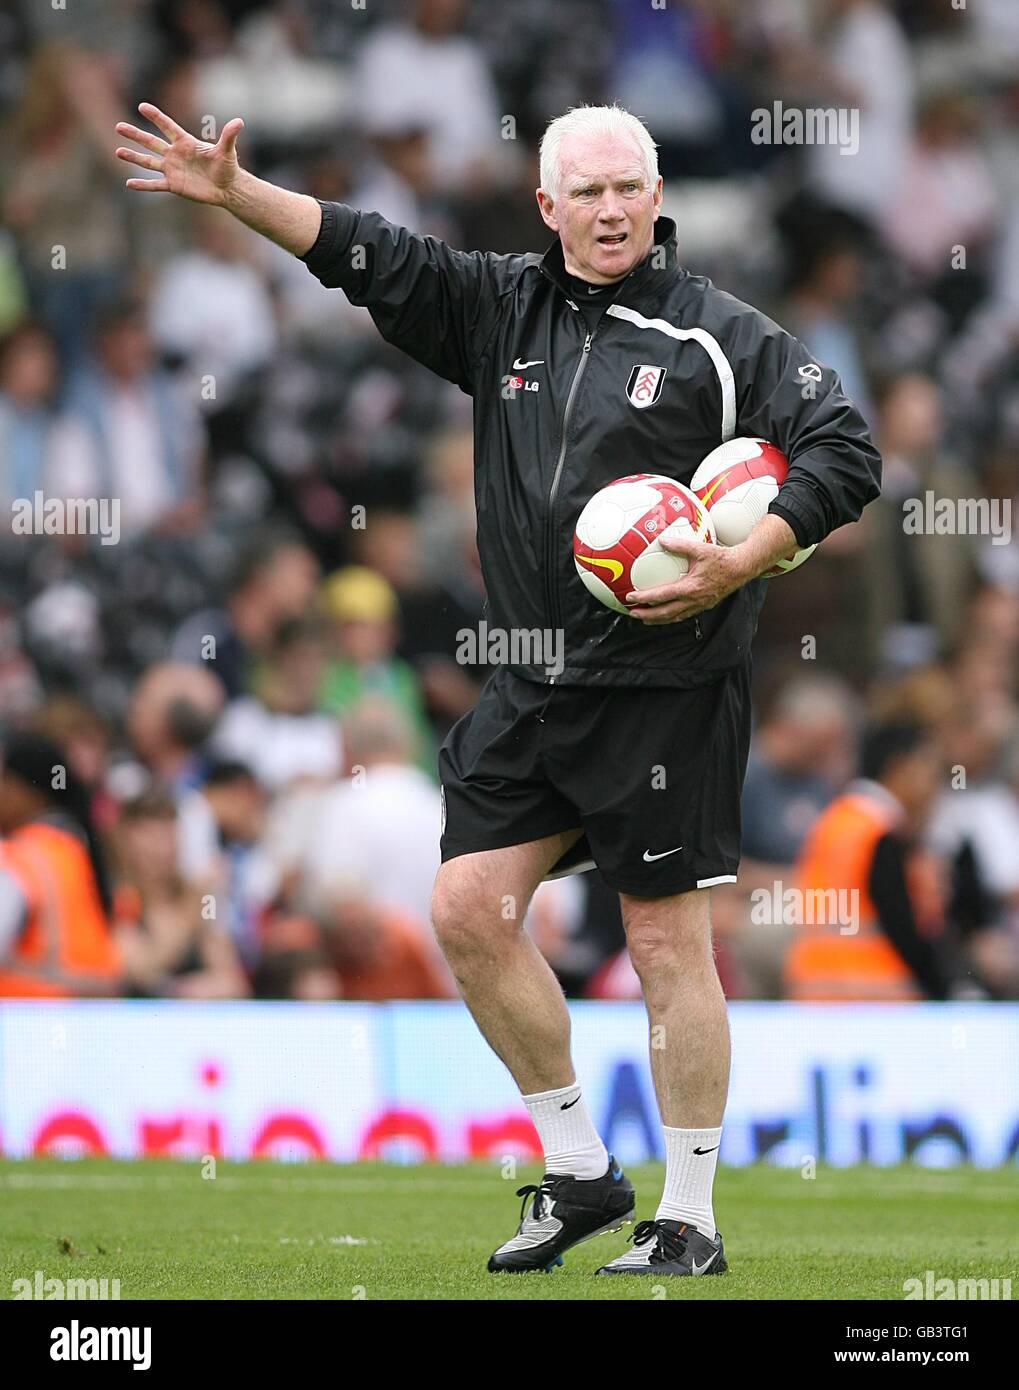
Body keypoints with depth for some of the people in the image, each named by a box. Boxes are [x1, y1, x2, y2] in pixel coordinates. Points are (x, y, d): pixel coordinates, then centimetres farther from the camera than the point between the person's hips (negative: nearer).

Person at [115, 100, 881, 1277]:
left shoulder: (722, 337, -5)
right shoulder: (503, 308, 9)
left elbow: (844, 455, -9)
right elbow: (367, 256, 7)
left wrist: (739, 567, -19)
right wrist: (233, 193, -4)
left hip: (668, 687, -6)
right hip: (534, 685, 6)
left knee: (667, 944, -3)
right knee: (469, 908, 1)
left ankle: (690, 1219, 5)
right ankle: (577, 1173, 14)